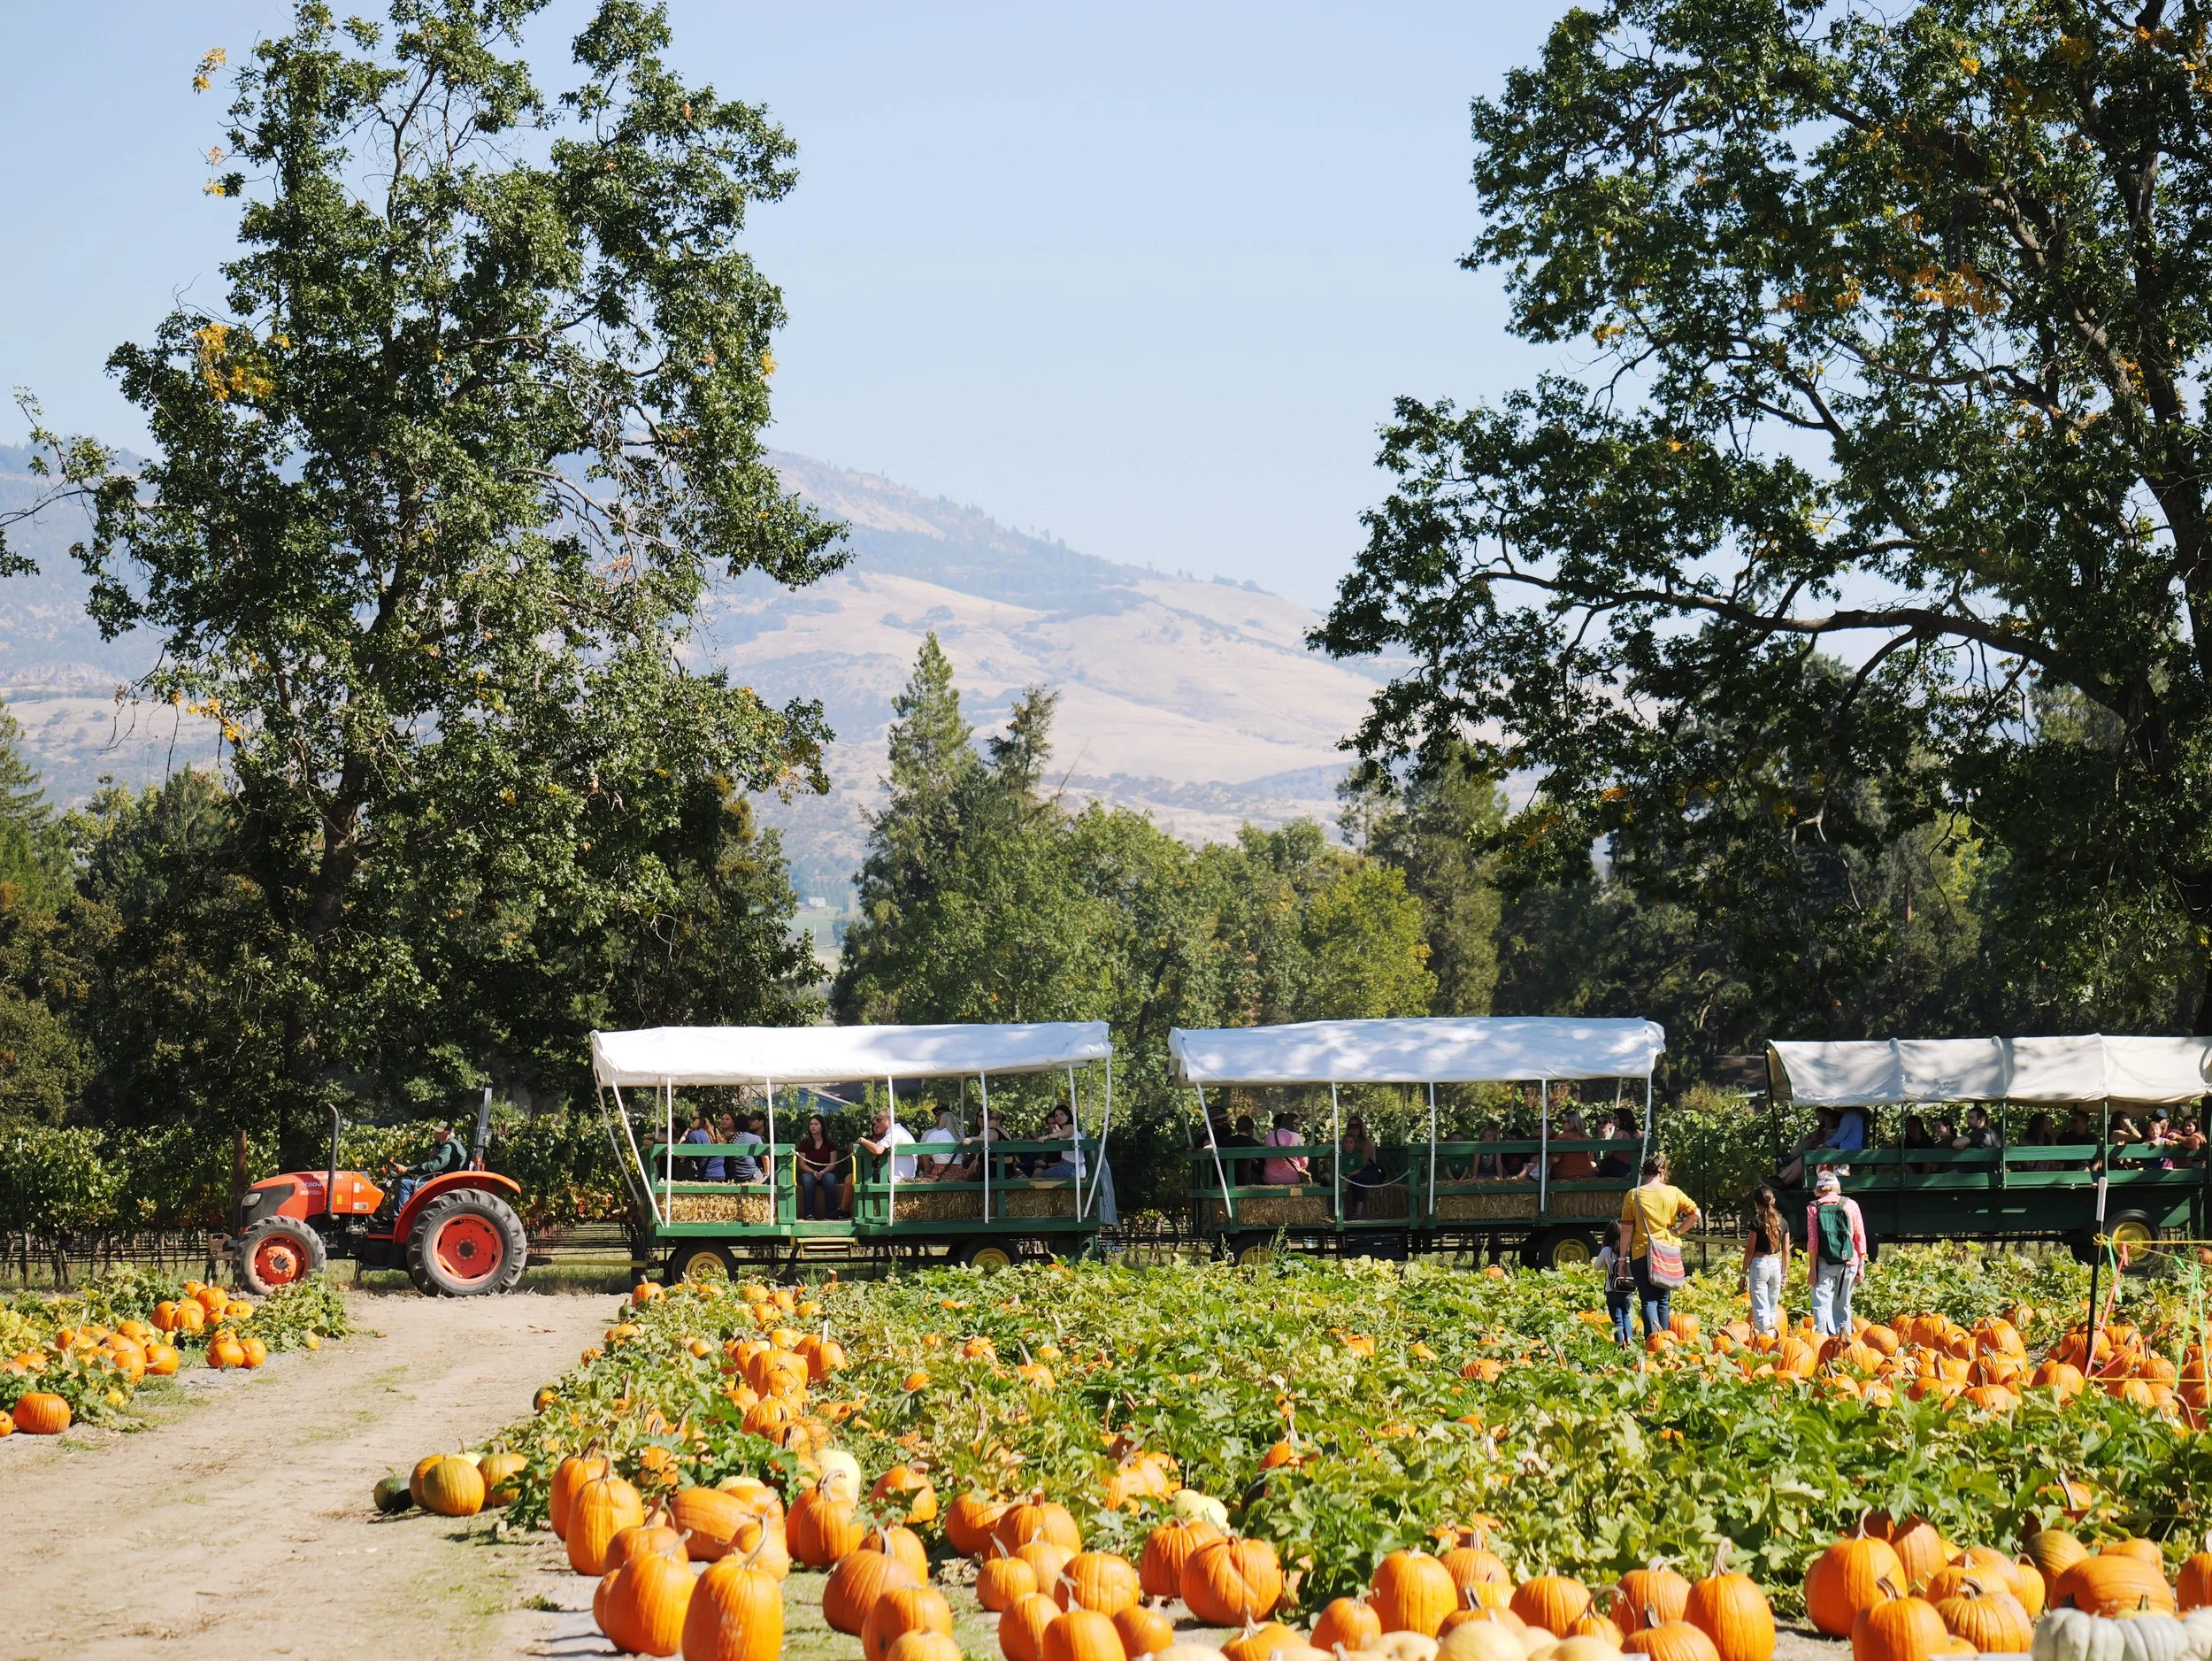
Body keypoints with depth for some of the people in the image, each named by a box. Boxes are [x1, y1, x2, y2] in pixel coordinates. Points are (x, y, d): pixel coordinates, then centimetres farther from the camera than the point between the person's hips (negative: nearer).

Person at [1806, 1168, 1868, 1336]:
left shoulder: (1814, 1208, -1)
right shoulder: (1850, 1205, 4)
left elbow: (1812, 1241, -3)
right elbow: (1860, 1237, 5)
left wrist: (1812, 1269, -1)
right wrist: (1861, 1265, 10)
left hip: (1824, 1264, -2)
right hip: (1848, 1262, 2)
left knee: (1821, 1304, -4)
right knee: (1842, 1305, 13)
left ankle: (1824, 1336, -20)